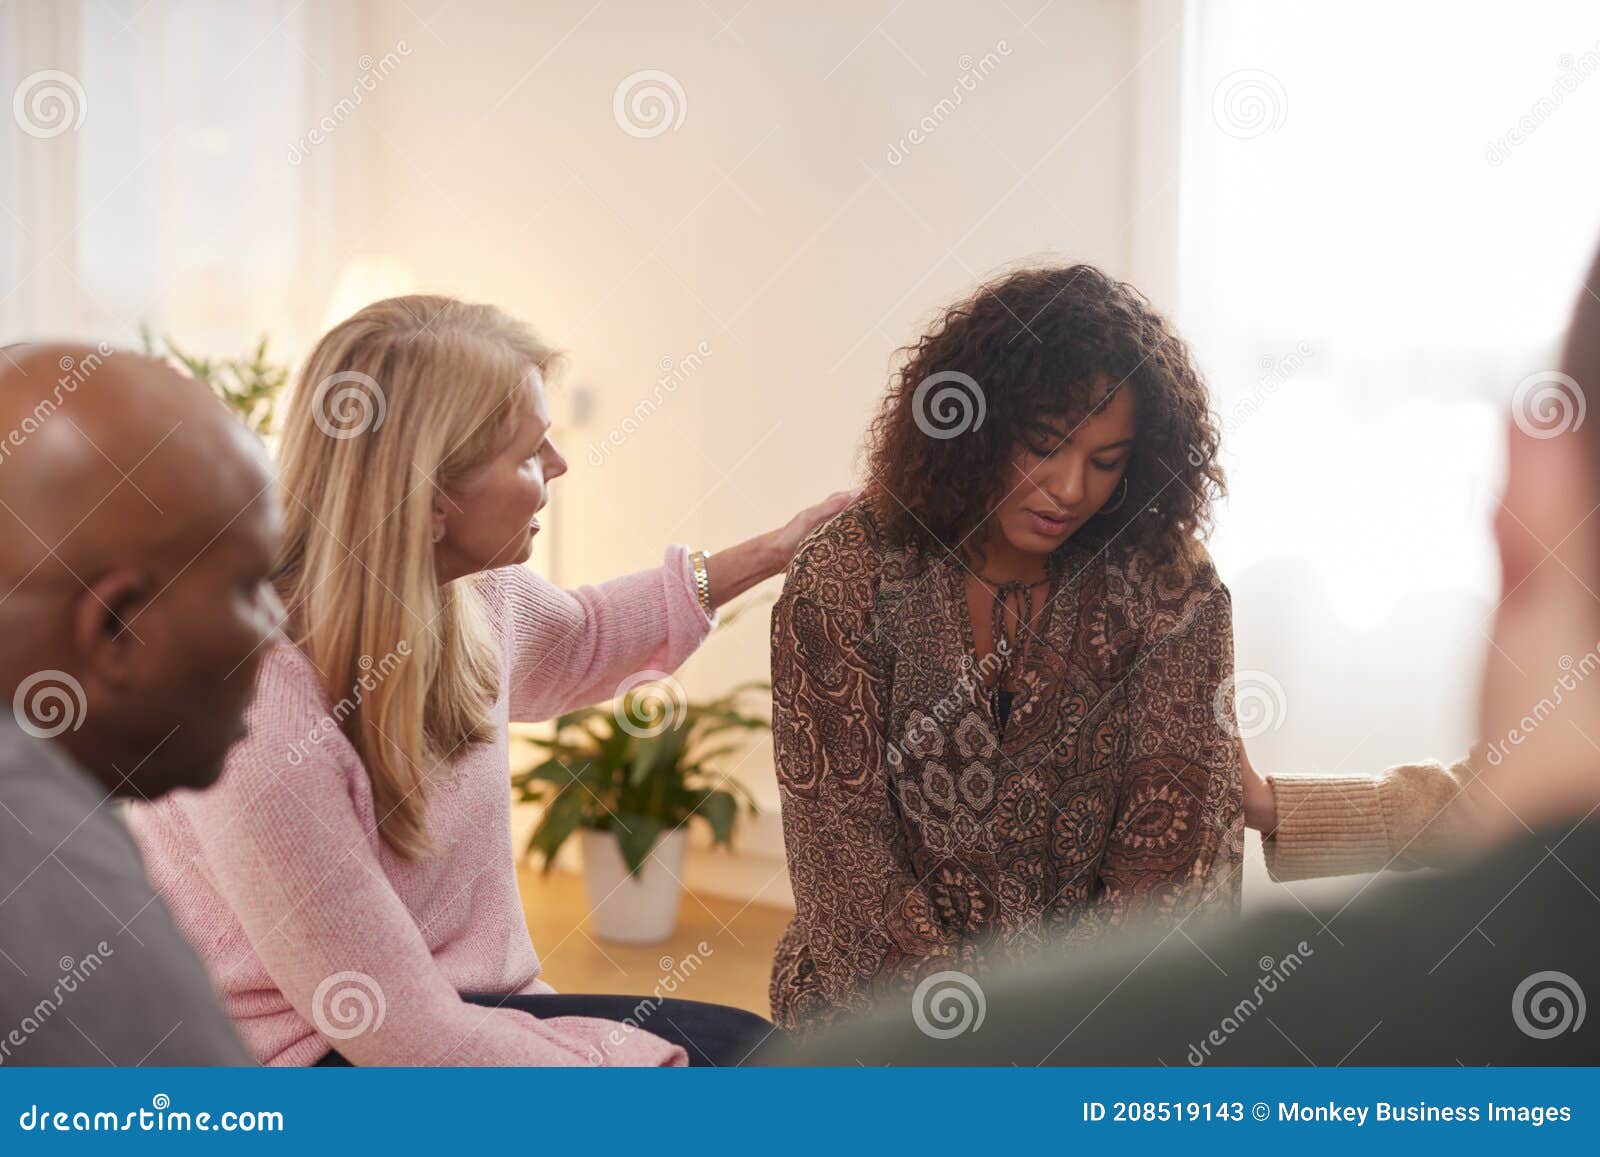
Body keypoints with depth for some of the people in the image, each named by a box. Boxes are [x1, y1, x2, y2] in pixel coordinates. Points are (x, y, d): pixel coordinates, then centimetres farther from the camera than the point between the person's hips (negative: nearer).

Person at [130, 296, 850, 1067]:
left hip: (472, 998, 8)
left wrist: (770, 554, 20)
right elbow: (401, 1032, -24)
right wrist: (632, 1057, -17)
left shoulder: (478, 596, -6)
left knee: (751, 1041, -6)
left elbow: (577, 639, 22)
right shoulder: (255, 709, -29)